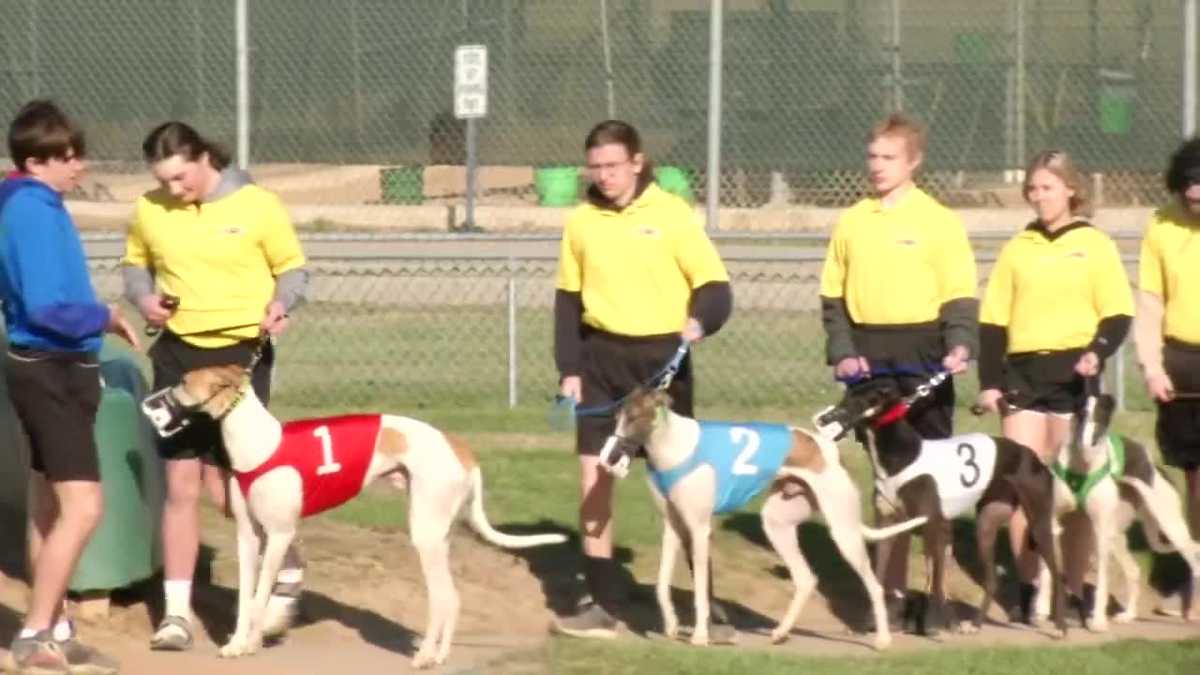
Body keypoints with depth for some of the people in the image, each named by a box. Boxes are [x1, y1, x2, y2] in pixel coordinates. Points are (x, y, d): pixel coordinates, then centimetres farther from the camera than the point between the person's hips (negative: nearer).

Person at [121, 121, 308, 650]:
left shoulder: (257, 206, -8)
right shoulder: (150, 210, 1)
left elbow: (293, 268, 2)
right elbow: (135, 263, 17)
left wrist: (281, 303, -19)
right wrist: (144, 297, -4)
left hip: (241, 353, -3)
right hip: (177, 353, 3)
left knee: (225, 482, -5)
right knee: (180, 484, 3)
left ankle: (287, 572, 21)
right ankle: (177, 612, 9)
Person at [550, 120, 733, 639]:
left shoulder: (671, 214, -7)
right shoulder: (580, 221, 4)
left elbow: (714, 285, -8)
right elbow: (568, 300, 10)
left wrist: (700, 320, -28)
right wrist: (568, 369, 3)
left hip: (661, 357, -3)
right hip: (602, 357, 3)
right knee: (593, 479, 0)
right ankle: (604, 604, 7)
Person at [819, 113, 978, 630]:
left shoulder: (939, 222, -2)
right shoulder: (852, 222, 8)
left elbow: (960, 296, -4)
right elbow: (834, 296, 11)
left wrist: (960, 346, -19)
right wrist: (842, 351, -1)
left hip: (922, 353, -3)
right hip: (869, 356, 3)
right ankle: (889, 588, 8)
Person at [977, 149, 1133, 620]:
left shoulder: (1095, 245, 3)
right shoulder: (1017, 249, 12)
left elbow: (1118, 314, -1)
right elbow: (993, 320, 11)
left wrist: (1097, 352, -19)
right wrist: (989, 380, 2)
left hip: (1074, 374, -3)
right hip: (1022, 373, 3)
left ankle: (1073, 593, 8)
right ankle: (1028, 589, 4)